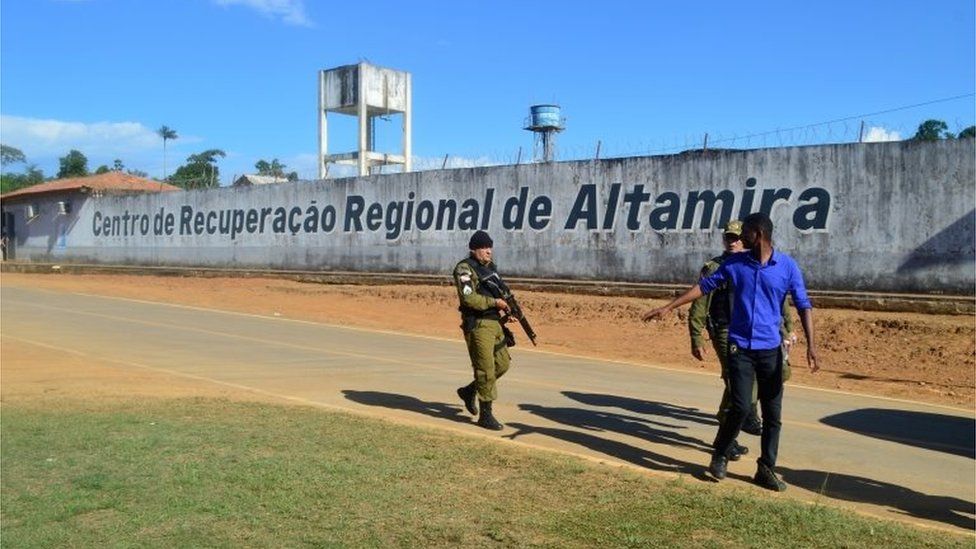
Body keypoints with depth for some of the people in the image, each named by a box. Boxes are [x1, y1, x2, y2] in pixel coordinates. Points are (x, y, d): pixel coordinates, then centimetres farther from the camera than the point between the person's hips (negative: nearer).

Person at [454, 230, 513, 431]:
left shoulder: (490, 266, 15)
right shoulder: (464, 269, -11)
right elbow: (468, 298, -22)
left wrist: (502, 309, 7)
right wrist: (494, 302, -20)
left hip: (494, 323, 8)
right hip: (477, 325, -8)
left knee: (502, 364, 12)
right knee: (486, 370, -6)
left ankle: (469, 391, 29)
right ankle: (485, 415, 5)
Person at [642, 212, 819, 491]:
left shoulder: (787, 266, -2)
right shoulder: (735, 263, 2)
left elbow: (803, 305, -2)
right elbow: (705, 286, 7)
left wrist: (811, 344, -13)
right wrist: (668, 307, 3)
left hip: (771, 349, 1)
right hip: (740, 346, 0)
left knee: (773, 412, 5)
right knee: (741, 407, -8)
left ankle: (766, 469, 18)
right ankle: (720, 455, 16)